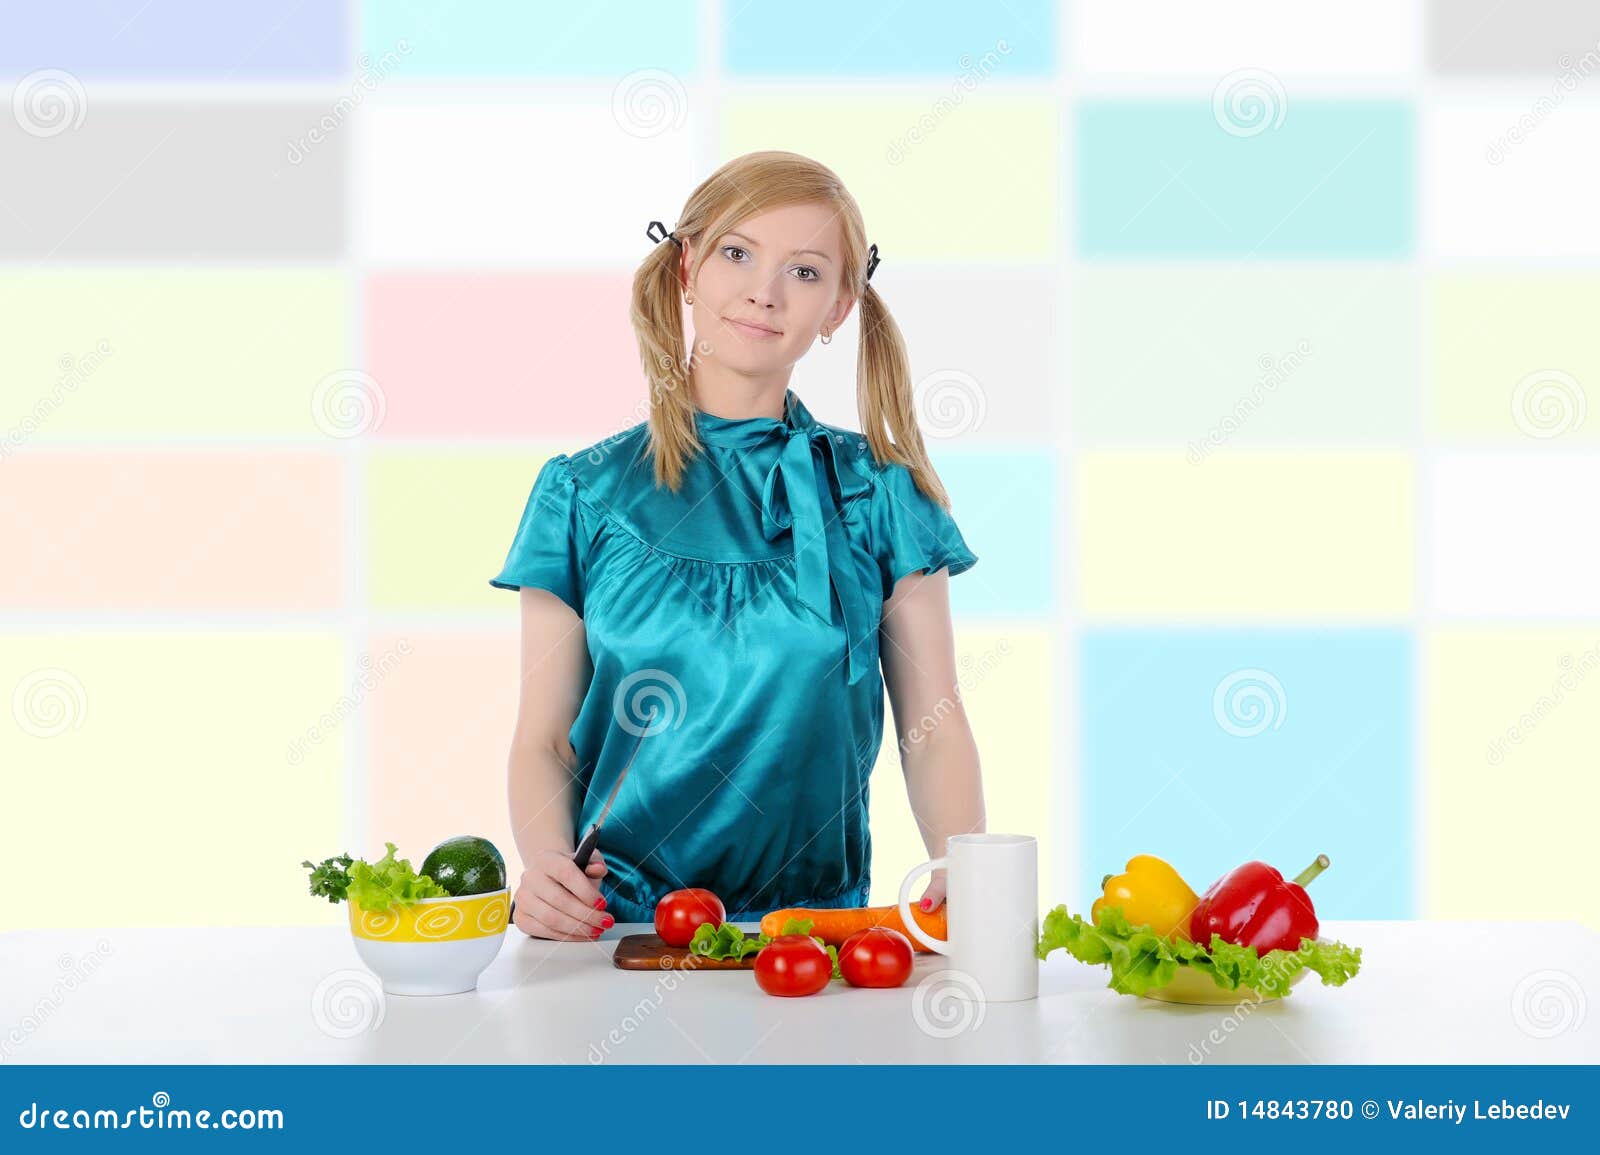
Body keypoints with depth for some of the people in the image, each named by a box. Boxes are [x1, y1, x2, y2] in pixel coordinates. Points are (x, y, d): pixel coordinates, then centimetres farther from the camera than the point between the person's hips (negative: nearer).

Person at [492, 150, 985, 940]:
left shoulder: (876, 494, 7)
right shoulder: (585, 493, 7)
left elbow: (933, 725, 6)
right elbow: (544, 738, 6)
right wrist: (545, 862, -13)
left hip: (818, 920, 0)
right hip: (620, 926, 0)